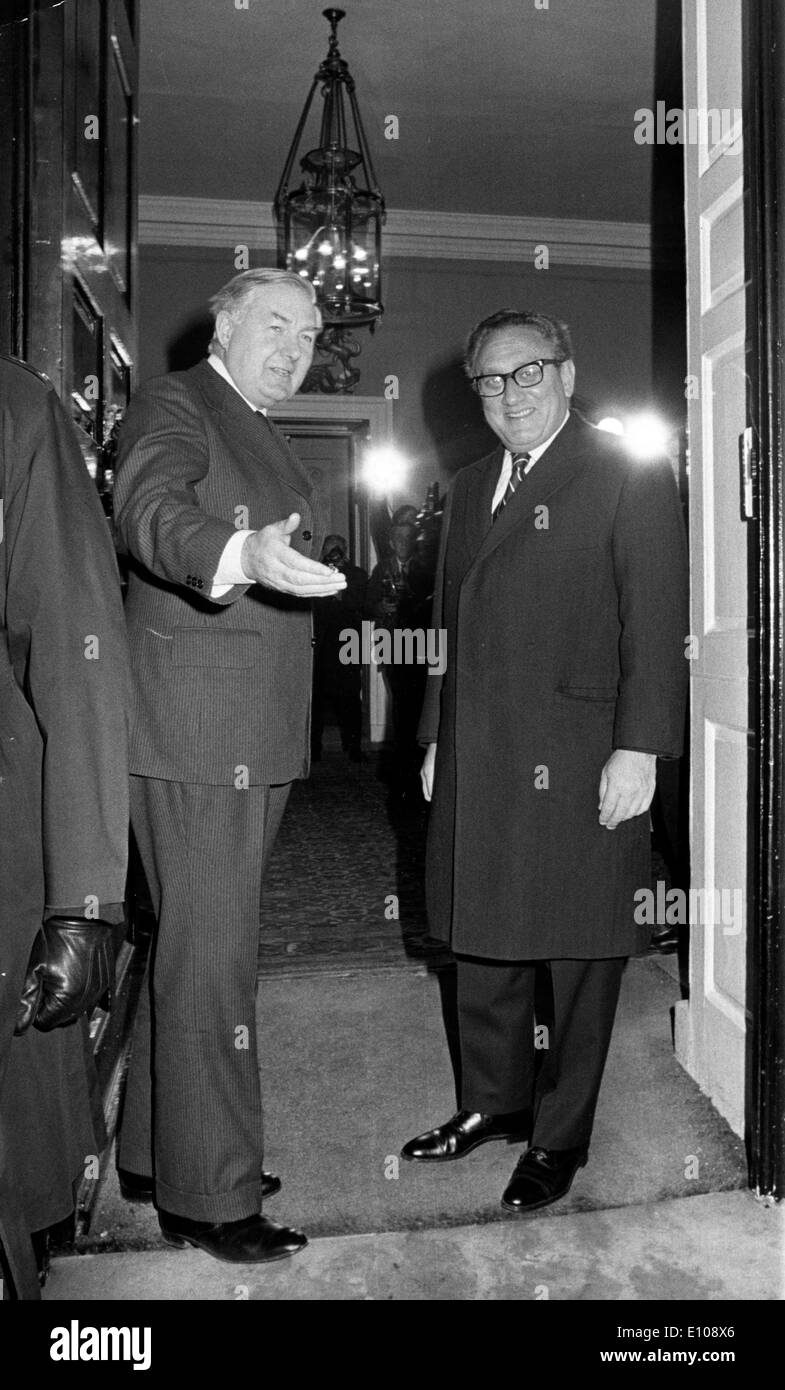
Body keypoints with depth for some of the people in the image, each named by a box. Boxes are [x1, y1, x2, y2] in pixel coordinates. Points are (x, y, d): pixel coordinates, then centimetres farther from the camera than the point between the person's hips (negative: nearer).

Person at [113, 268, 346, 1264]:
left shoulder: (263, 438, 22)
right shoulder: (172, 406, -6)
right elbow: (149, 510, -26)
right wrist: (242, 552, -44)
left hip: (254, 740, 9)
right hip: (196, 735, -9)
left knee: (189, 948, 16)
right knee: (210, 957, -5)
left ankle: (156, 1154, 31)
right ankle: (208, 1198, 7)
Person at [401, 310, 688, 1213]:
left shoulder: (628, 480, -2)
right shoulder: (468, 490, 18)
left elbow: (656, 624, -8)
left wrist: (639, 748, -15)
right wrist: (437, 737, 15)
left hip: (578, 766, -6)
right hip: (478, 765, 6)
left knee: (578, 958, 6)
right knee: (483, 941, 15)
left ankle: (559, 1138, 23)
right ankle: (494, 1101, 35)